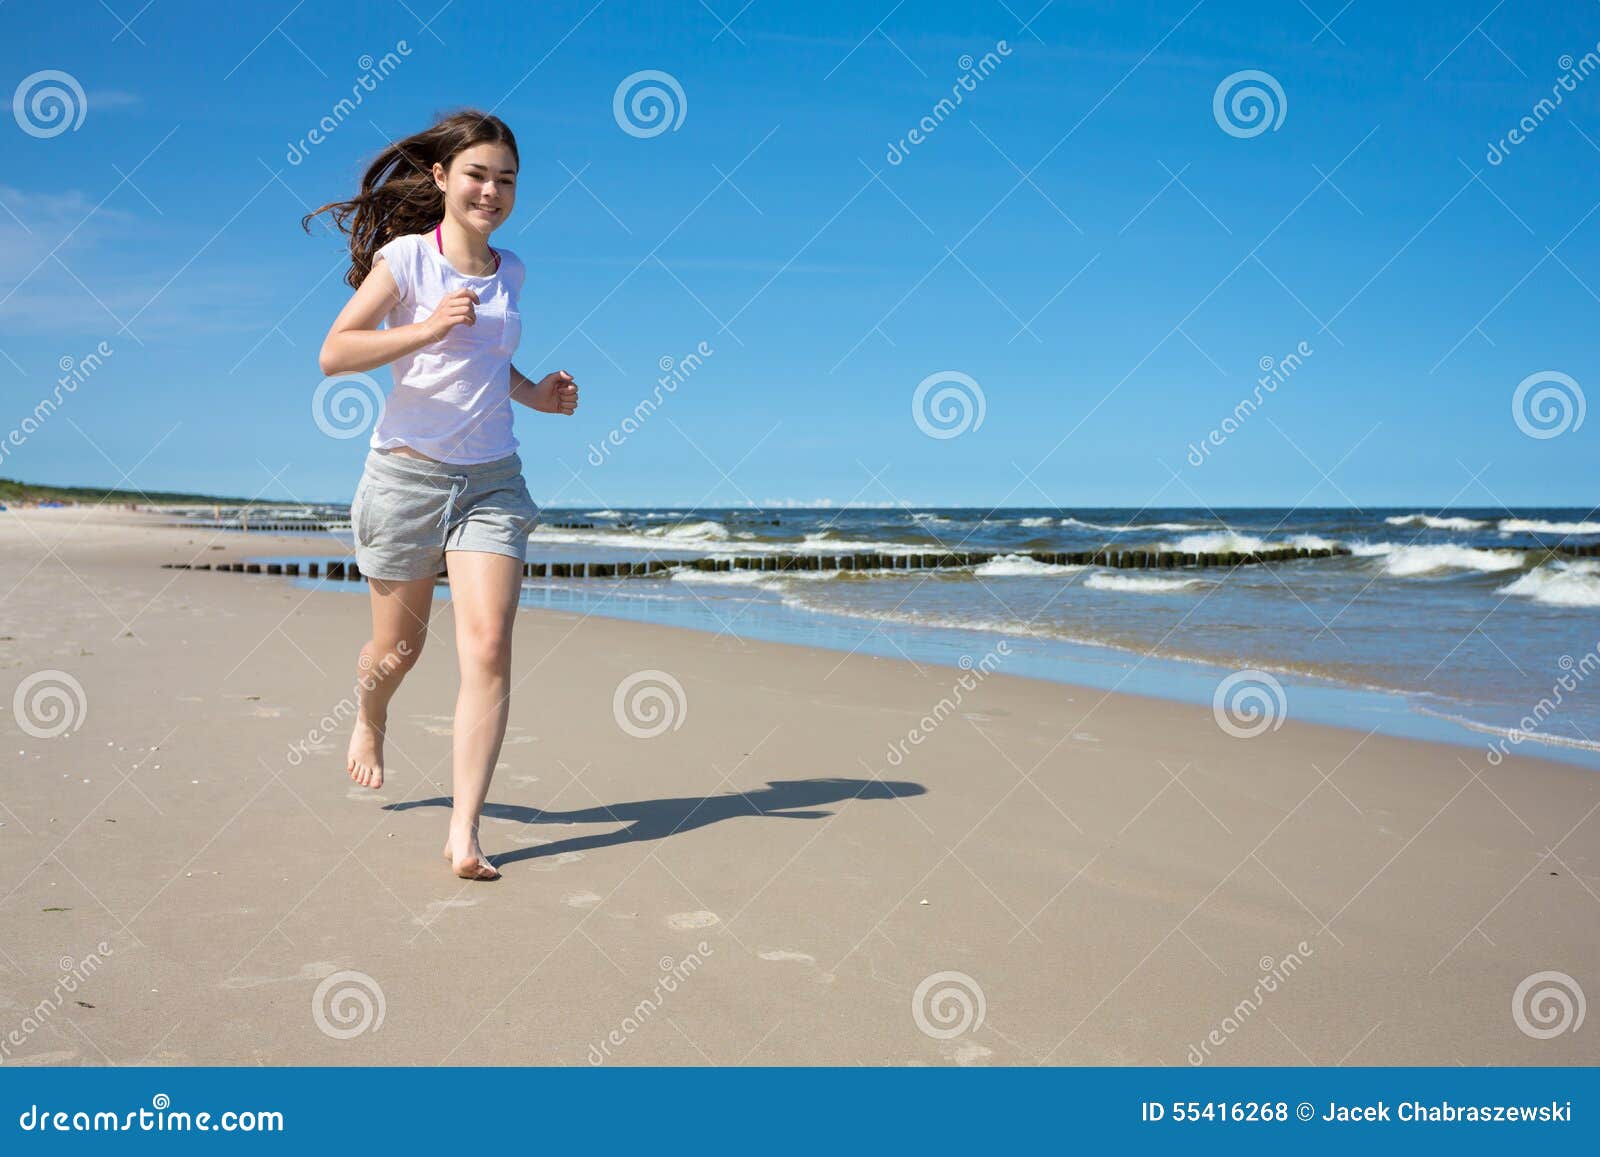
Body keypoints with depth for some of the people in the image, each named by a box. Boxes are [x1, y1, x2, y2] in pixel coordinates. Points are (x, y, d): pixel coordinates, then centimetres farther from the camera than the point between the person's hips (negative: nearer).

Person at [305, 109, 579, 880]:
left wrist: (534, 393, 7)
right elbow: (332, 354, -12)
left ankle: (464, 832, -11)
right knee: (398, 648, 12)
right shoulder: (405, 257, -5)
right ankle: (369, 722, 50)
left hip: (492, 480, 3)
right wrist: (426, 328, -24)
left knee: (488, 648, -13)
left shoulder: (509, 272, 10)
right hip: (409, 470, -3)